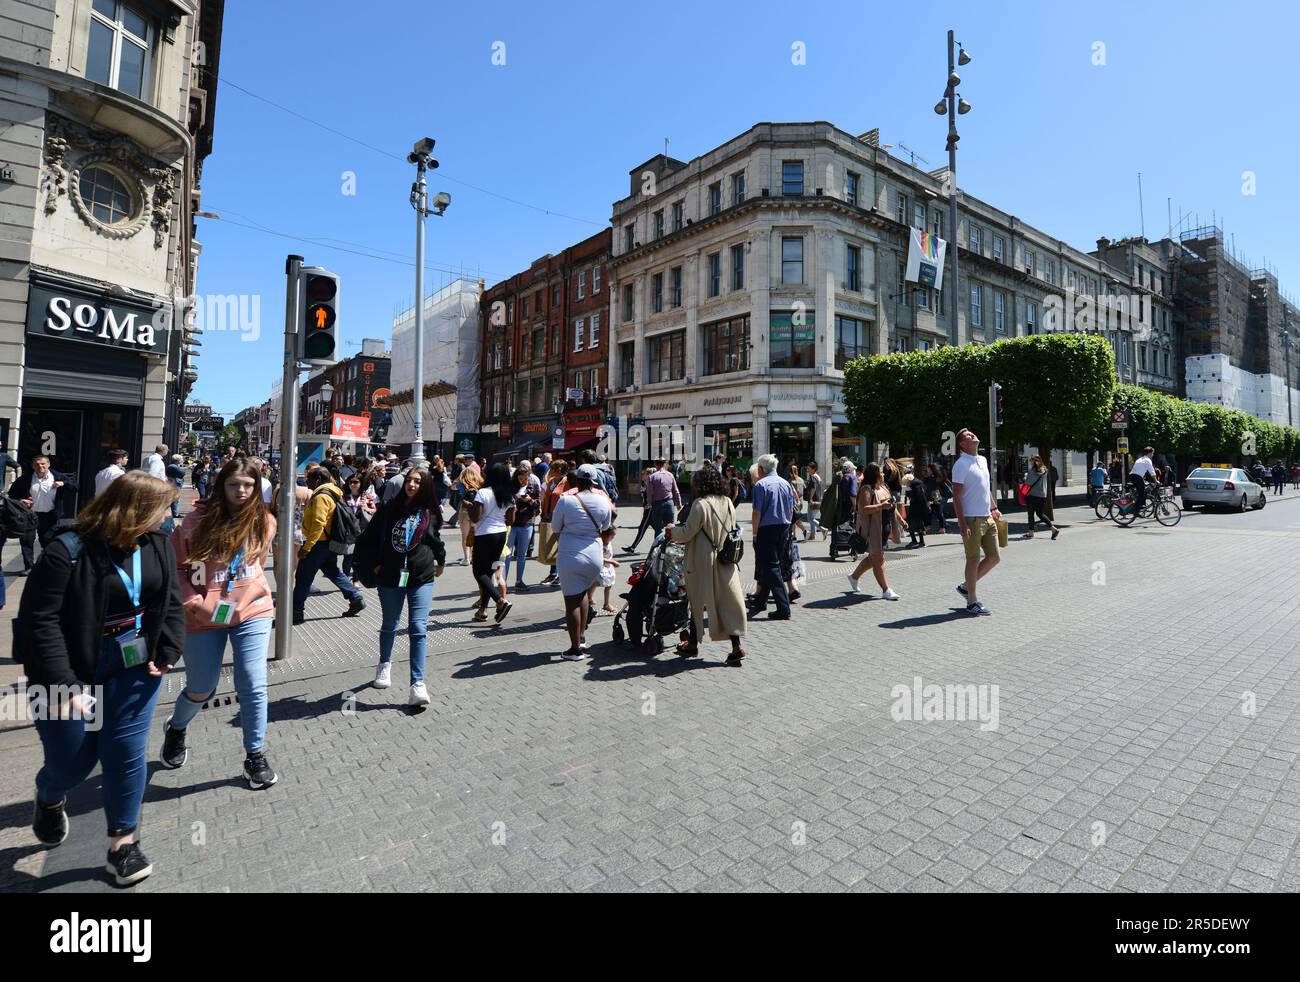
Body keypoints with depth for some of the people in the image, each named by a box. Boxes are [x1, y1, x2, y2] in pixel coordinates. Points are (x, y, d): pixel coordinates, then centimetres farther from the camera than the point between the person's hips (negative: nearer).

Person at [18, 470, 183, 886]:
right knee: (73, 760, 10)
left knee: (126, 754, 5)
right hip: (74, 671, -3)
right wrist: (63, 684, -21)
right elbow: (40, 620, -19)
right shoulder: (67, 552, -19)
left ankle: (123, 843, 22)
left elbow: (171, 603, 3)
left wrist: (168, 654, -6)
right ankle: (48, 799, 47)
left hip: (133, 665, 4)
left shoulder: (157, 545, -3)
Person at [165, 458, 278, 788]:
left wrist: (242, 598, 6)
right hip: (204, 618, 0)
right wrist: (193, 601, -12)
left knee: (253, 686, -3)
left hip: (252, 612, 1)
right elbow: (176, 565, -1)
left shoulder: (263, 521, -2)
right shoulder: (199, 519, -8)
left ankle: (255, 756, 15)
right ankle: (176, 729, 48)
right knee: (201, 689, 14)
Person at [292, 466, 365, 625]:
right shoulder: (332, 493, 14)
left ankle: (296, 612, 6)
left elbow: (318, 524, -26)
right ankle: (356, 599, 18)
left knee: (303, 577, -1)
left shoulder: (321, 496, -18)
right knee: (333, 572, 17)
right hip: (328, 542, 10)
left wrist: (306, 547, -24)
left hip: (319, 543, -10)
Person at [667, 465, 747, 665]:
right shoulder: (728, 502, 5)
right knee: (729, 601, 8)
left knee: (697, 603, 10)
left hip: (703, 562, -5)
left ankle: (693, 644, 24)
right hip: (726, 562, 6)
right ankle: (736, 646, 4)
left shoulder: (701, 504, -17)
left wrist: (672, 530, 5)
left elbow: (687, 532, -14)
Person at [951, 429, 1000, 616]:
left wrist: (994, 508, 14)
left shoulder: (983, 460, 14)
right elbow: (956, 496, -15)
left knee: (993, 557, 11)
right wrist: (962, 524, -19)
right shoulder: (961, 464, -12)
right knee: (973, 560, 0)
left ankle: (967, 586, 26)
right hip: (972, 519, -8)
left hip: (987, 517, 8)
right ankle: (972, 602, 11)